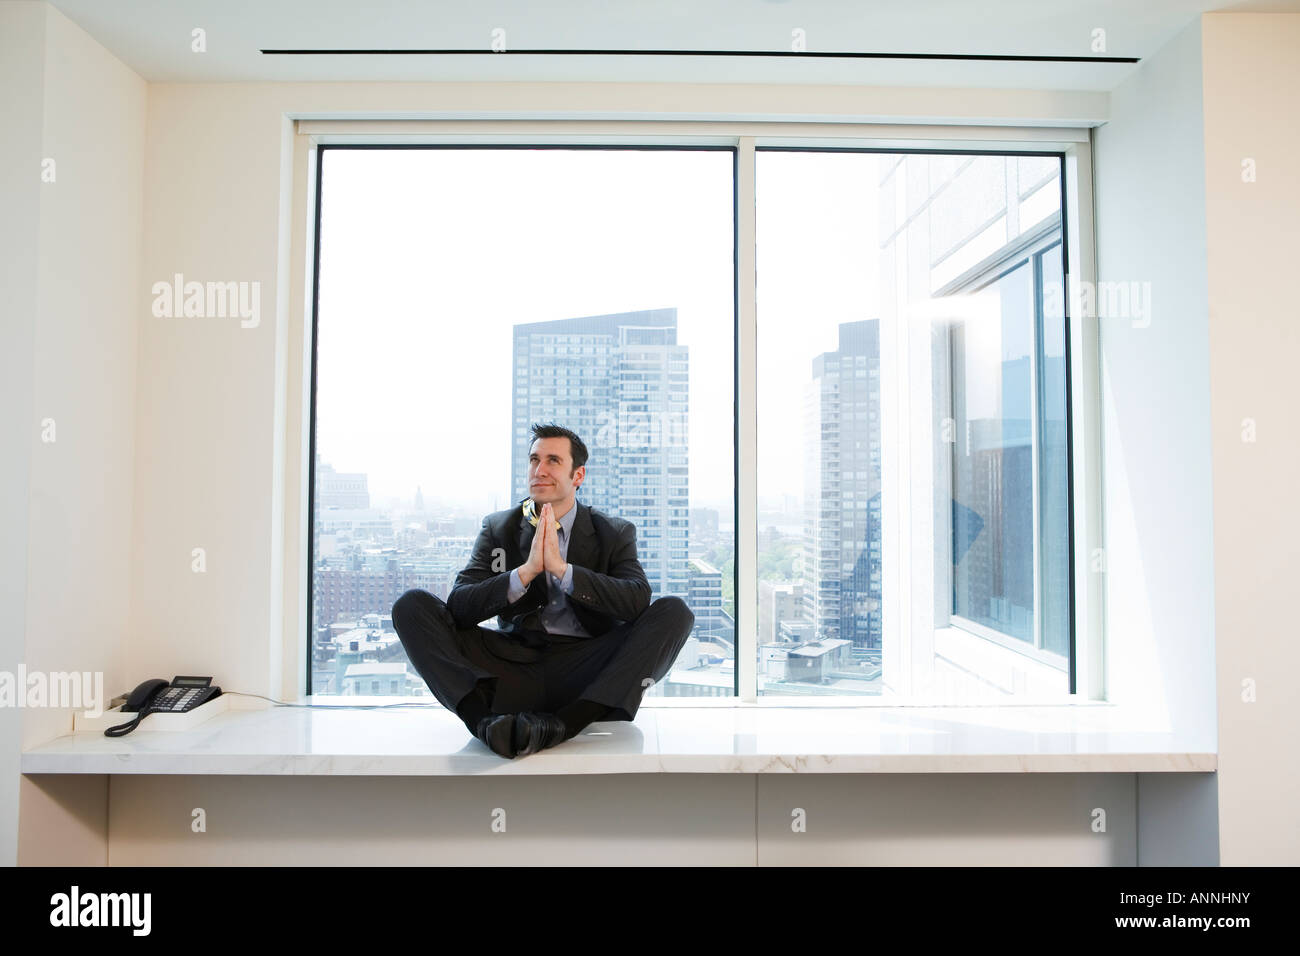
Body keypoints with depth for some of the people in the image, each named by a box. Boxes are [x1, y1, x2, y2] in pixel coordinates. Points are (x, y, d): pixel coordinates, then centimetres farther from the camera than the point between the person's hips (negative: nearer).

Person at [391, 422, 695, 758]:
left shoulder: (615, 533, 7)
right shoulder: (497, 527, 10)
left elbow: (638, 600, -12)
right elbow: (458, 607, -3)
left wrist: (563, 569, -21)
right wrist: (525, 572, -18)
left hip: (586, 673, -1)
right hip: (516, 666, 1)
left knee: (674, 610, -24)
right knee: (411, 604, -13)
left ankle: (565, 722, -37)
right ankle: (487, 721, -36)